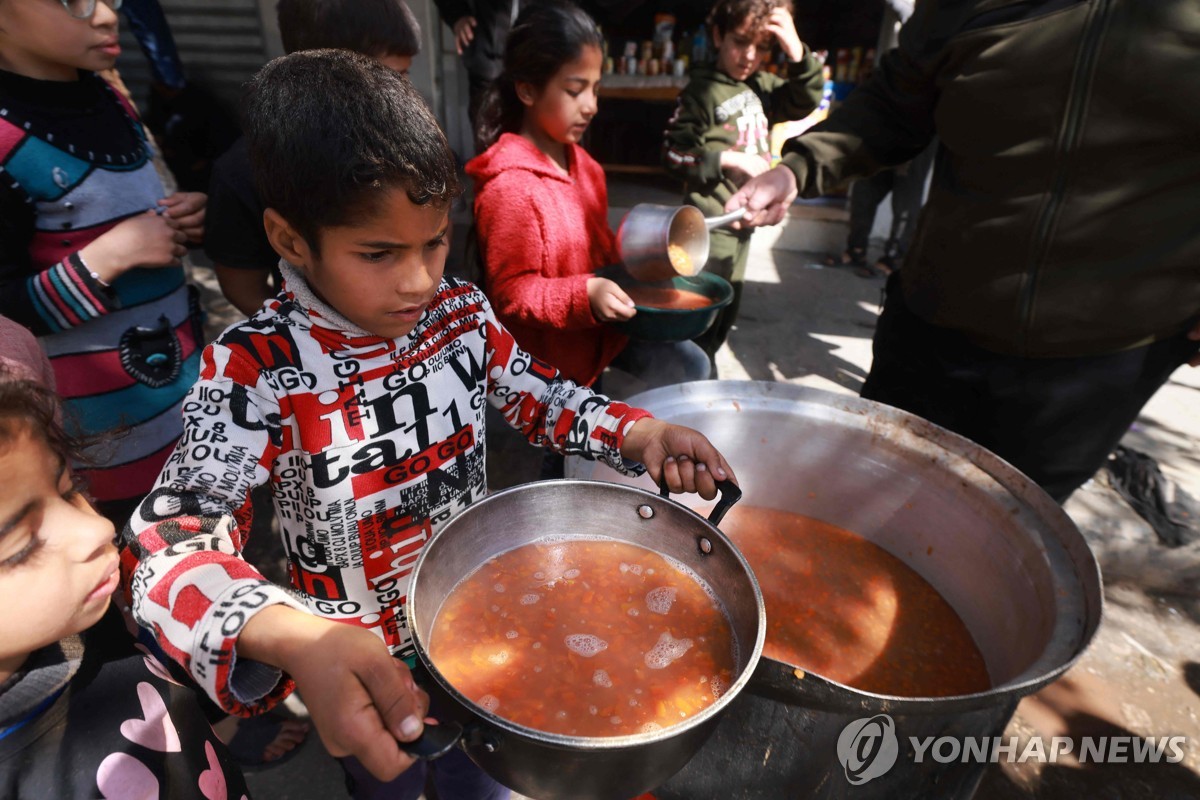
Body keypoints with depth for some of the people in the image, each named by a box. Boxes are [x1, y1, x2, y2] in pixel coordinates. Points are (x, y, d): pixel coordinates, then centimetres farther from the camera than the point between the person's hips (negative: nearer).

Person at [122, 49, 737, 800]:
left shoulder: (461, 313, -14)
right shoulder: (256, 367, -27)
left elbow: (538, 396, -2)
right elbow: (173, 543, -32)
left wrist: (640, 435, -18)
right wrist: (295, 639, -51)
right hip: (356, 667, -3)